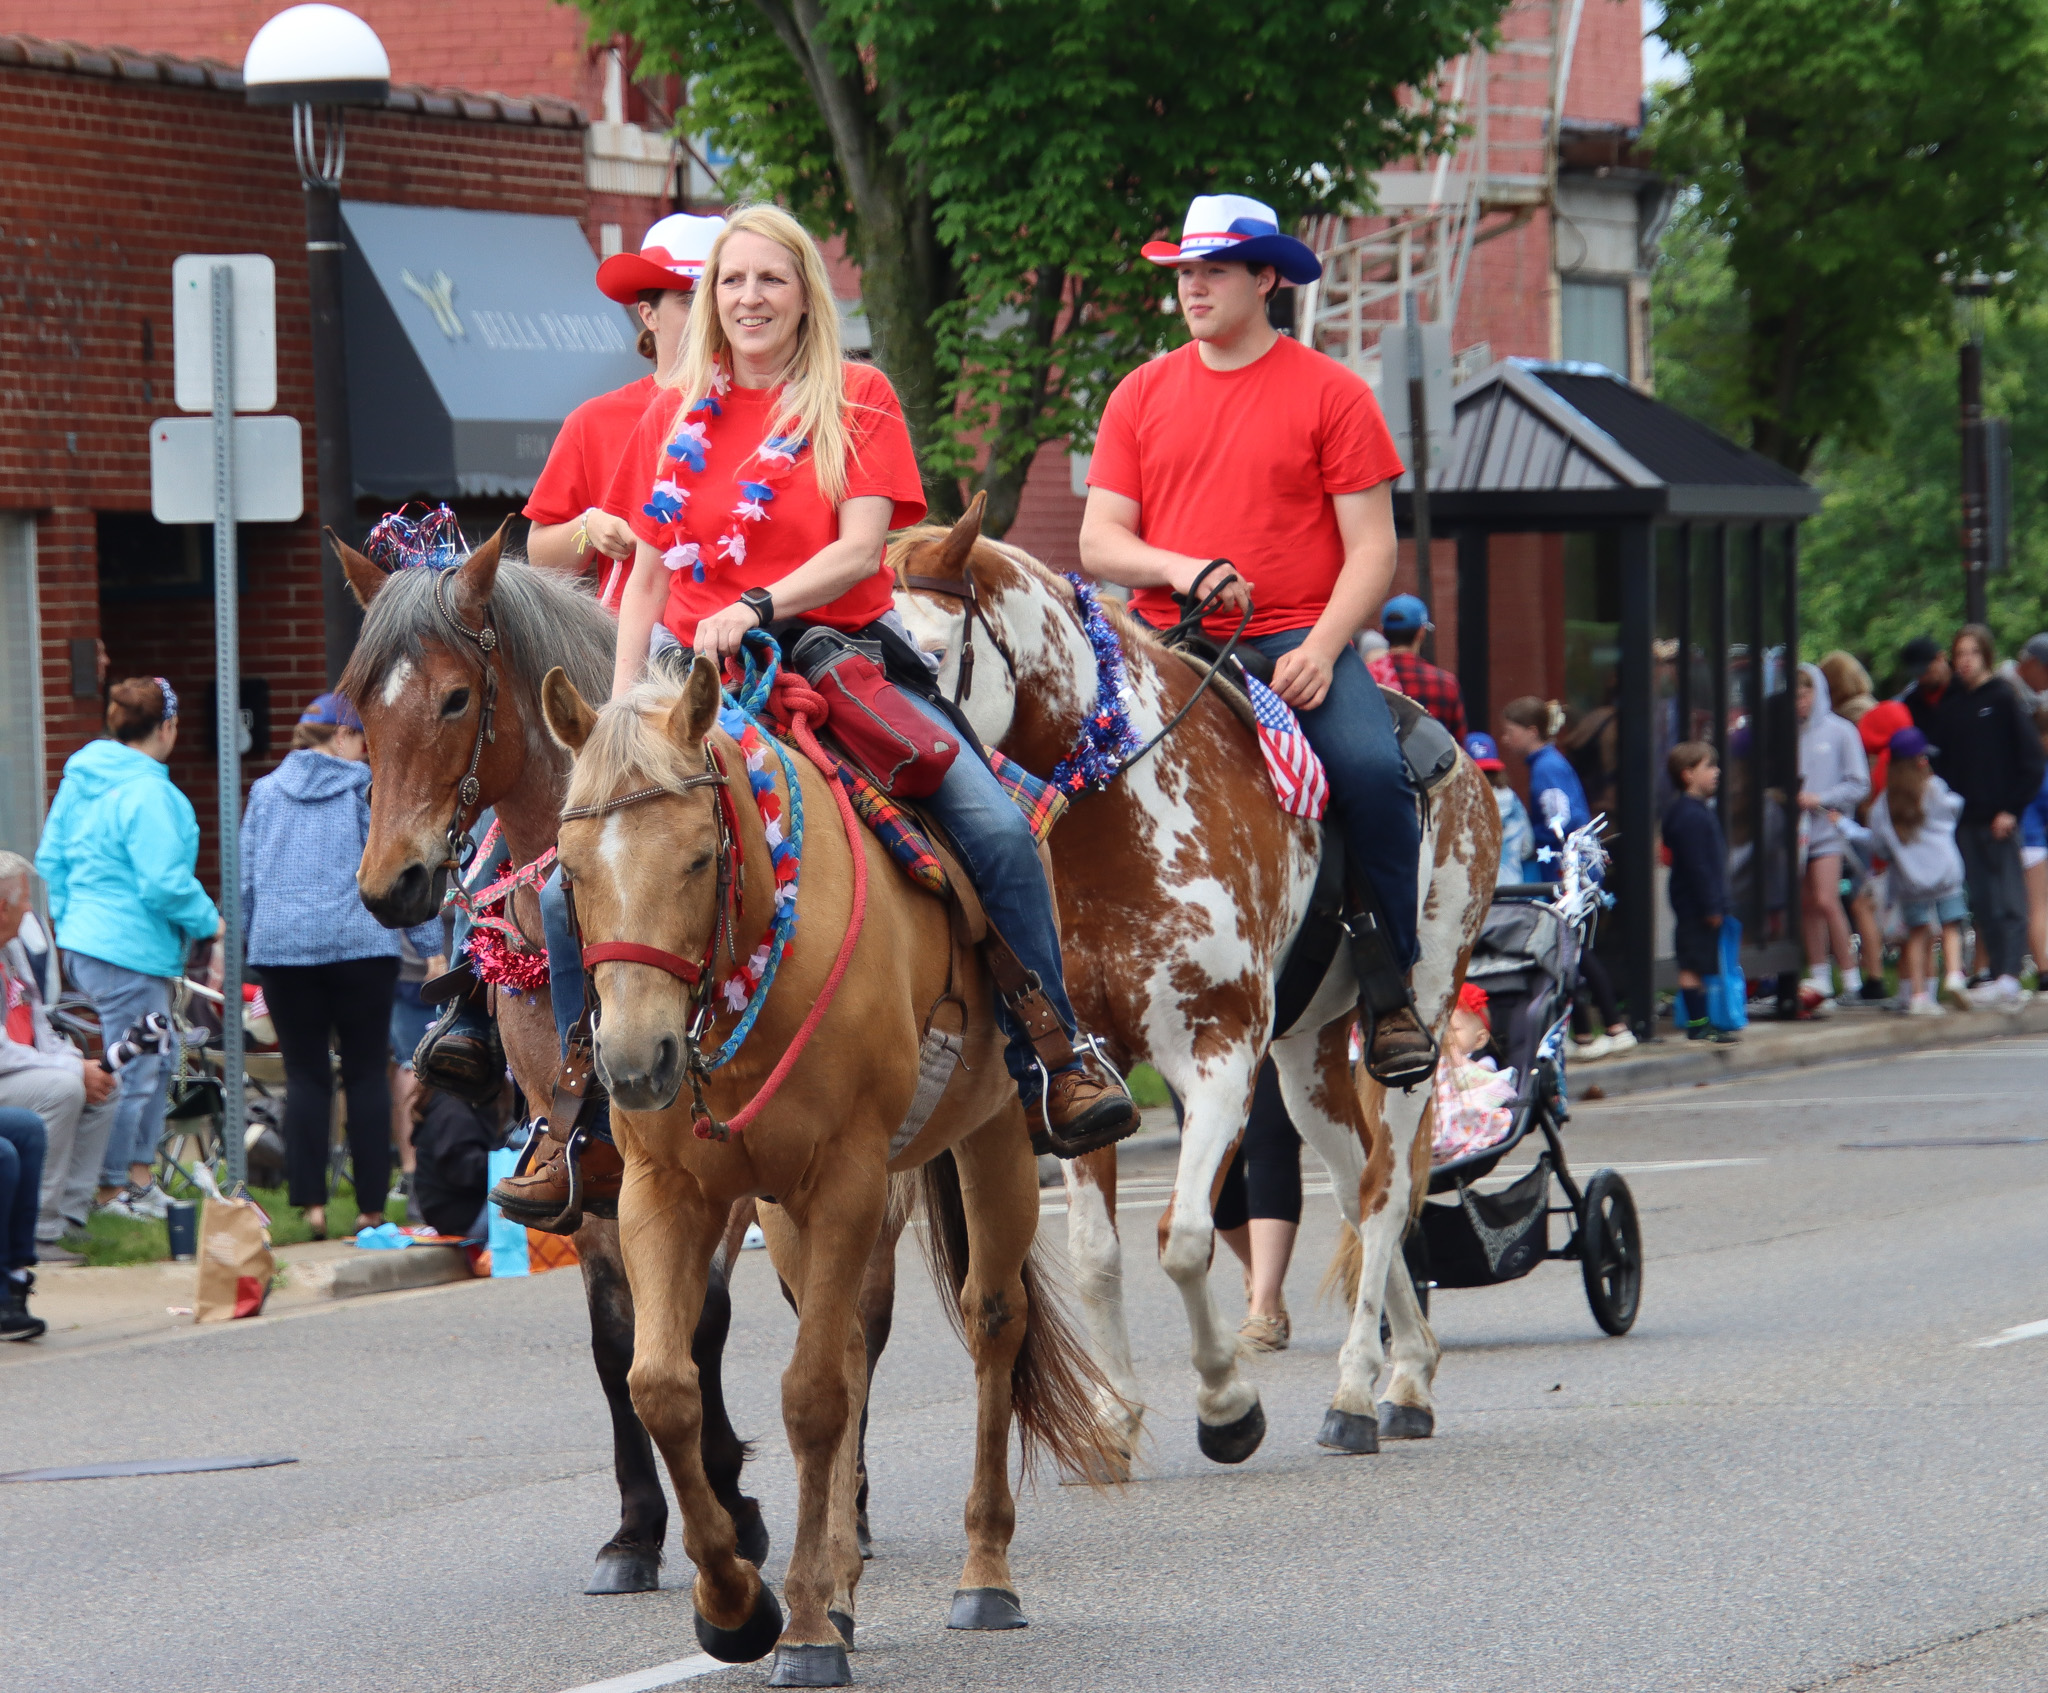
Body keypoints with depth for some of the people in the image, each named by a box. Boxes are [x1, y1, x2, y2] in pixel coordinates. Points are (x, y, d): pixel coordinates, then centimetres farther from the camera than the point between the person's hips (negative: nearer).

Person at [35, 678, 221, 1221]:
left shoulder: (80, 782, 10)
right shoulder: (148, 794, -18)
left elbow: (50, 861, 16)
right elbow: (164, 884, -22)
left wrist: (68, 922, 25)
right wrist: (209, 922, -6)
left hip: (82, 946, 10)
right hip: (131, 949, -10)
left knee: (155, 1063, 19)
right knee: (133, 1072, -1)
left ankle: (139, 1180, 22)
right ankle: (111, 1190, 5)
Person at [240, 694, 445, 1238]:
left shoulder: (265, 792, 9)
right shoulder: (366, 790, -1)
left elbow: (246, 877, 13)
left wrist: (242, 943, 21)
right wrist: (430, 944, 4)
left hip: (281, 947, 3)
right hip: (360, 945, -3)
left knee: (305, 1076, 5)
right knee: (367, 1075, 3)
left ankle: (311, 1204, -4)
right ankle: (372, 1208, 2)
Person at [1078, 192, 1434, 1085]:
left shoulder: (1330, 393, 4)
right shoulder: (1142, 396, 13)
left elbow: (1372, 548, 0)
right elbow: (1099, 542, 9)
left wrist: (1321, 649, -15)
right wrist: (1183, 569, -12)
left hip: (1297, 642, -3)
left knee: (1371, 768, -29)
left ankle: (1387, 993, -14)